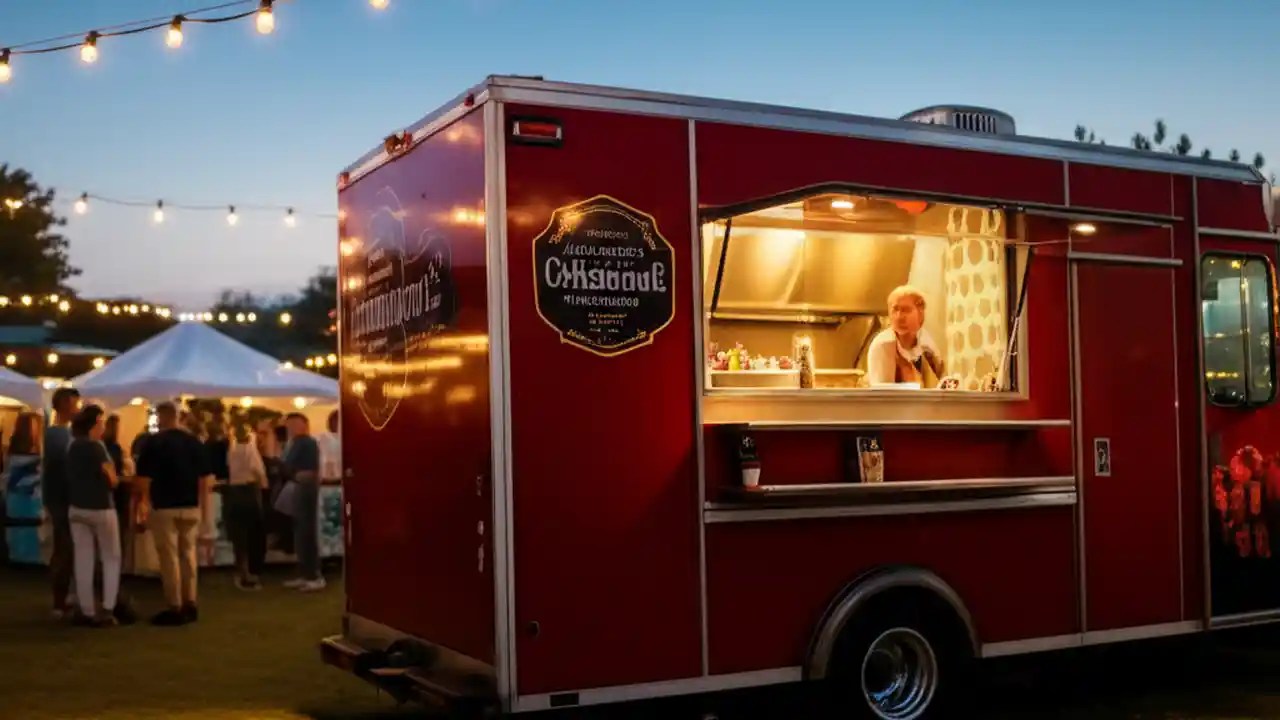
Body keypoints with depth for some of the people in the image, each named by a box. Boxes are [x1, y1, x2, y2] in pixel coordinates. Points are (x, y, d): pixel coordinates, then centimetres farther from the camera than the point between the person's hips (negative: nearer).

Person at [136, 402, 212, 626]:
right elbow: (204, 478, 6)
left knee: (169, 557, 0)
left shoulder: (154, 442, -8)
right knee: (188, 554, 13)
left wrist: (144, 502, 6)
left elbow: (143, 478, -8)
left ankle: (175, 608, 2)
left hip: (163, 507, -4)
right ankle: (190, 605, 16)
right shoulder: (194, 442, 4)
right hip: (191, 507, 5)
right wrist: (202, 504, 15)